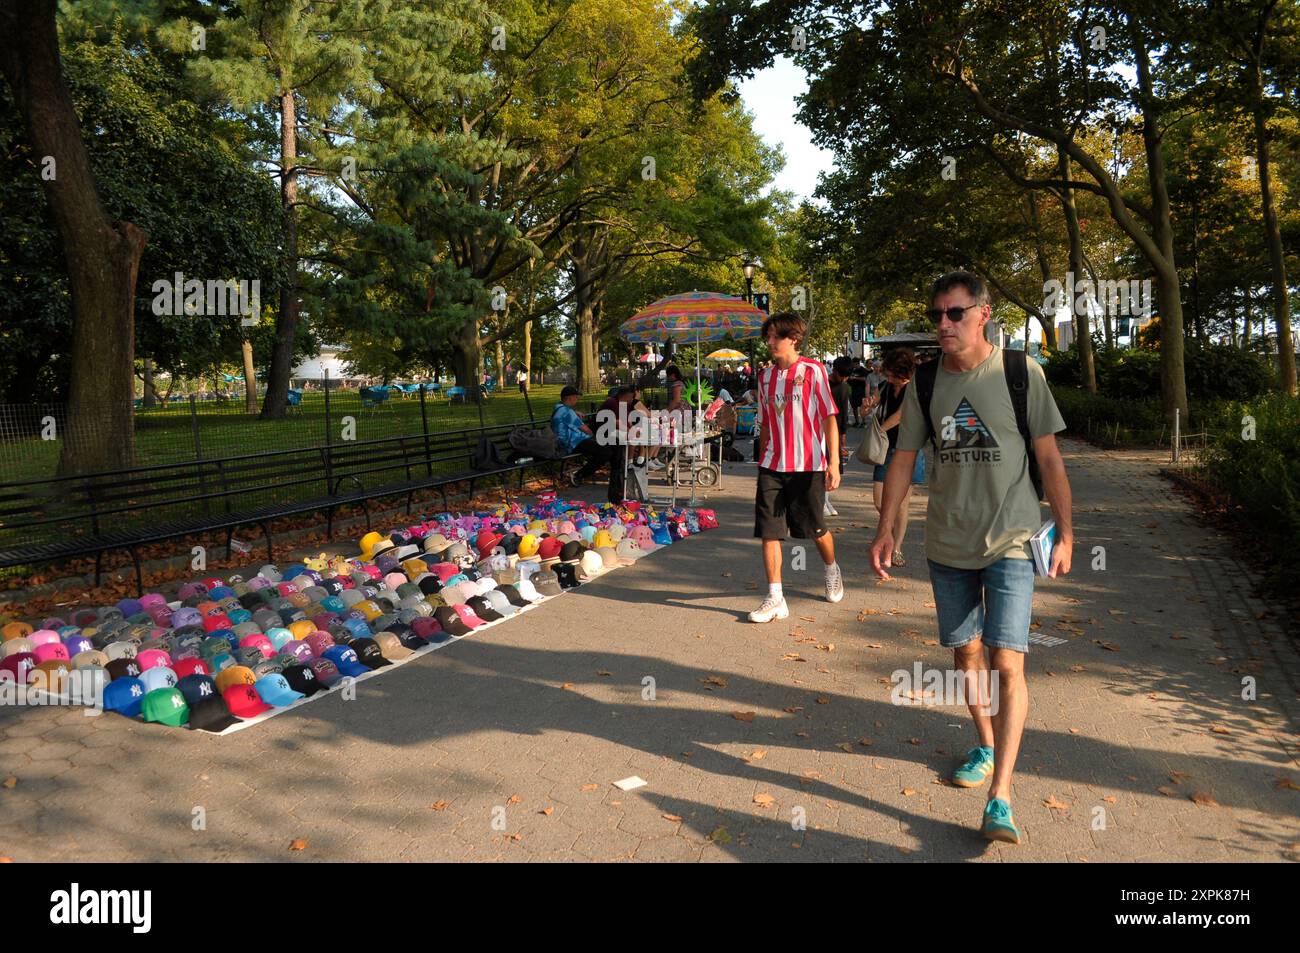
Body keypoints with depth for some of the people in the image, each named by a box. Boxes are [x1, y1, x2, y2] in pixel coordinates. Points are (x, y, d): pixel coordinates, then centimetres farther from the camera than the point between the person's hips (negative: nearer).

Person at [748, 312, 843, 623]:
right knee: (768, 531, -4)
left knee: (816, 529, 10)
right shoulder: (766, 375, 10)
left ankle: (832, 570, 41)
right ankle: (775, 598, 2)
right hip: (772, 467, 4)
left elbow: (829, 419, -6)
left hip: (809, 466, -4)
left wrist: (834, 463, -12)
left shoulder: (813, 370, -5)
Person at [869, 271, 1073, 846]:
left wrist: (1064, 532, -3)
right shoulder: (925, 383, 2)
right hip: (947, 544, 4)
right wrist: (886, 528, 2)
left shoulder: (1020, 373, -6)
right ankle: (985, 745, 37)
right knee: (965, 653, 14)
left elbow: (1048, 457, -2)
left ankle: (1000, 798, -7)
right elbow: (904, 458, 7)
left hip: (1010, 541, -3)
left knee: (1006, 663, -11)